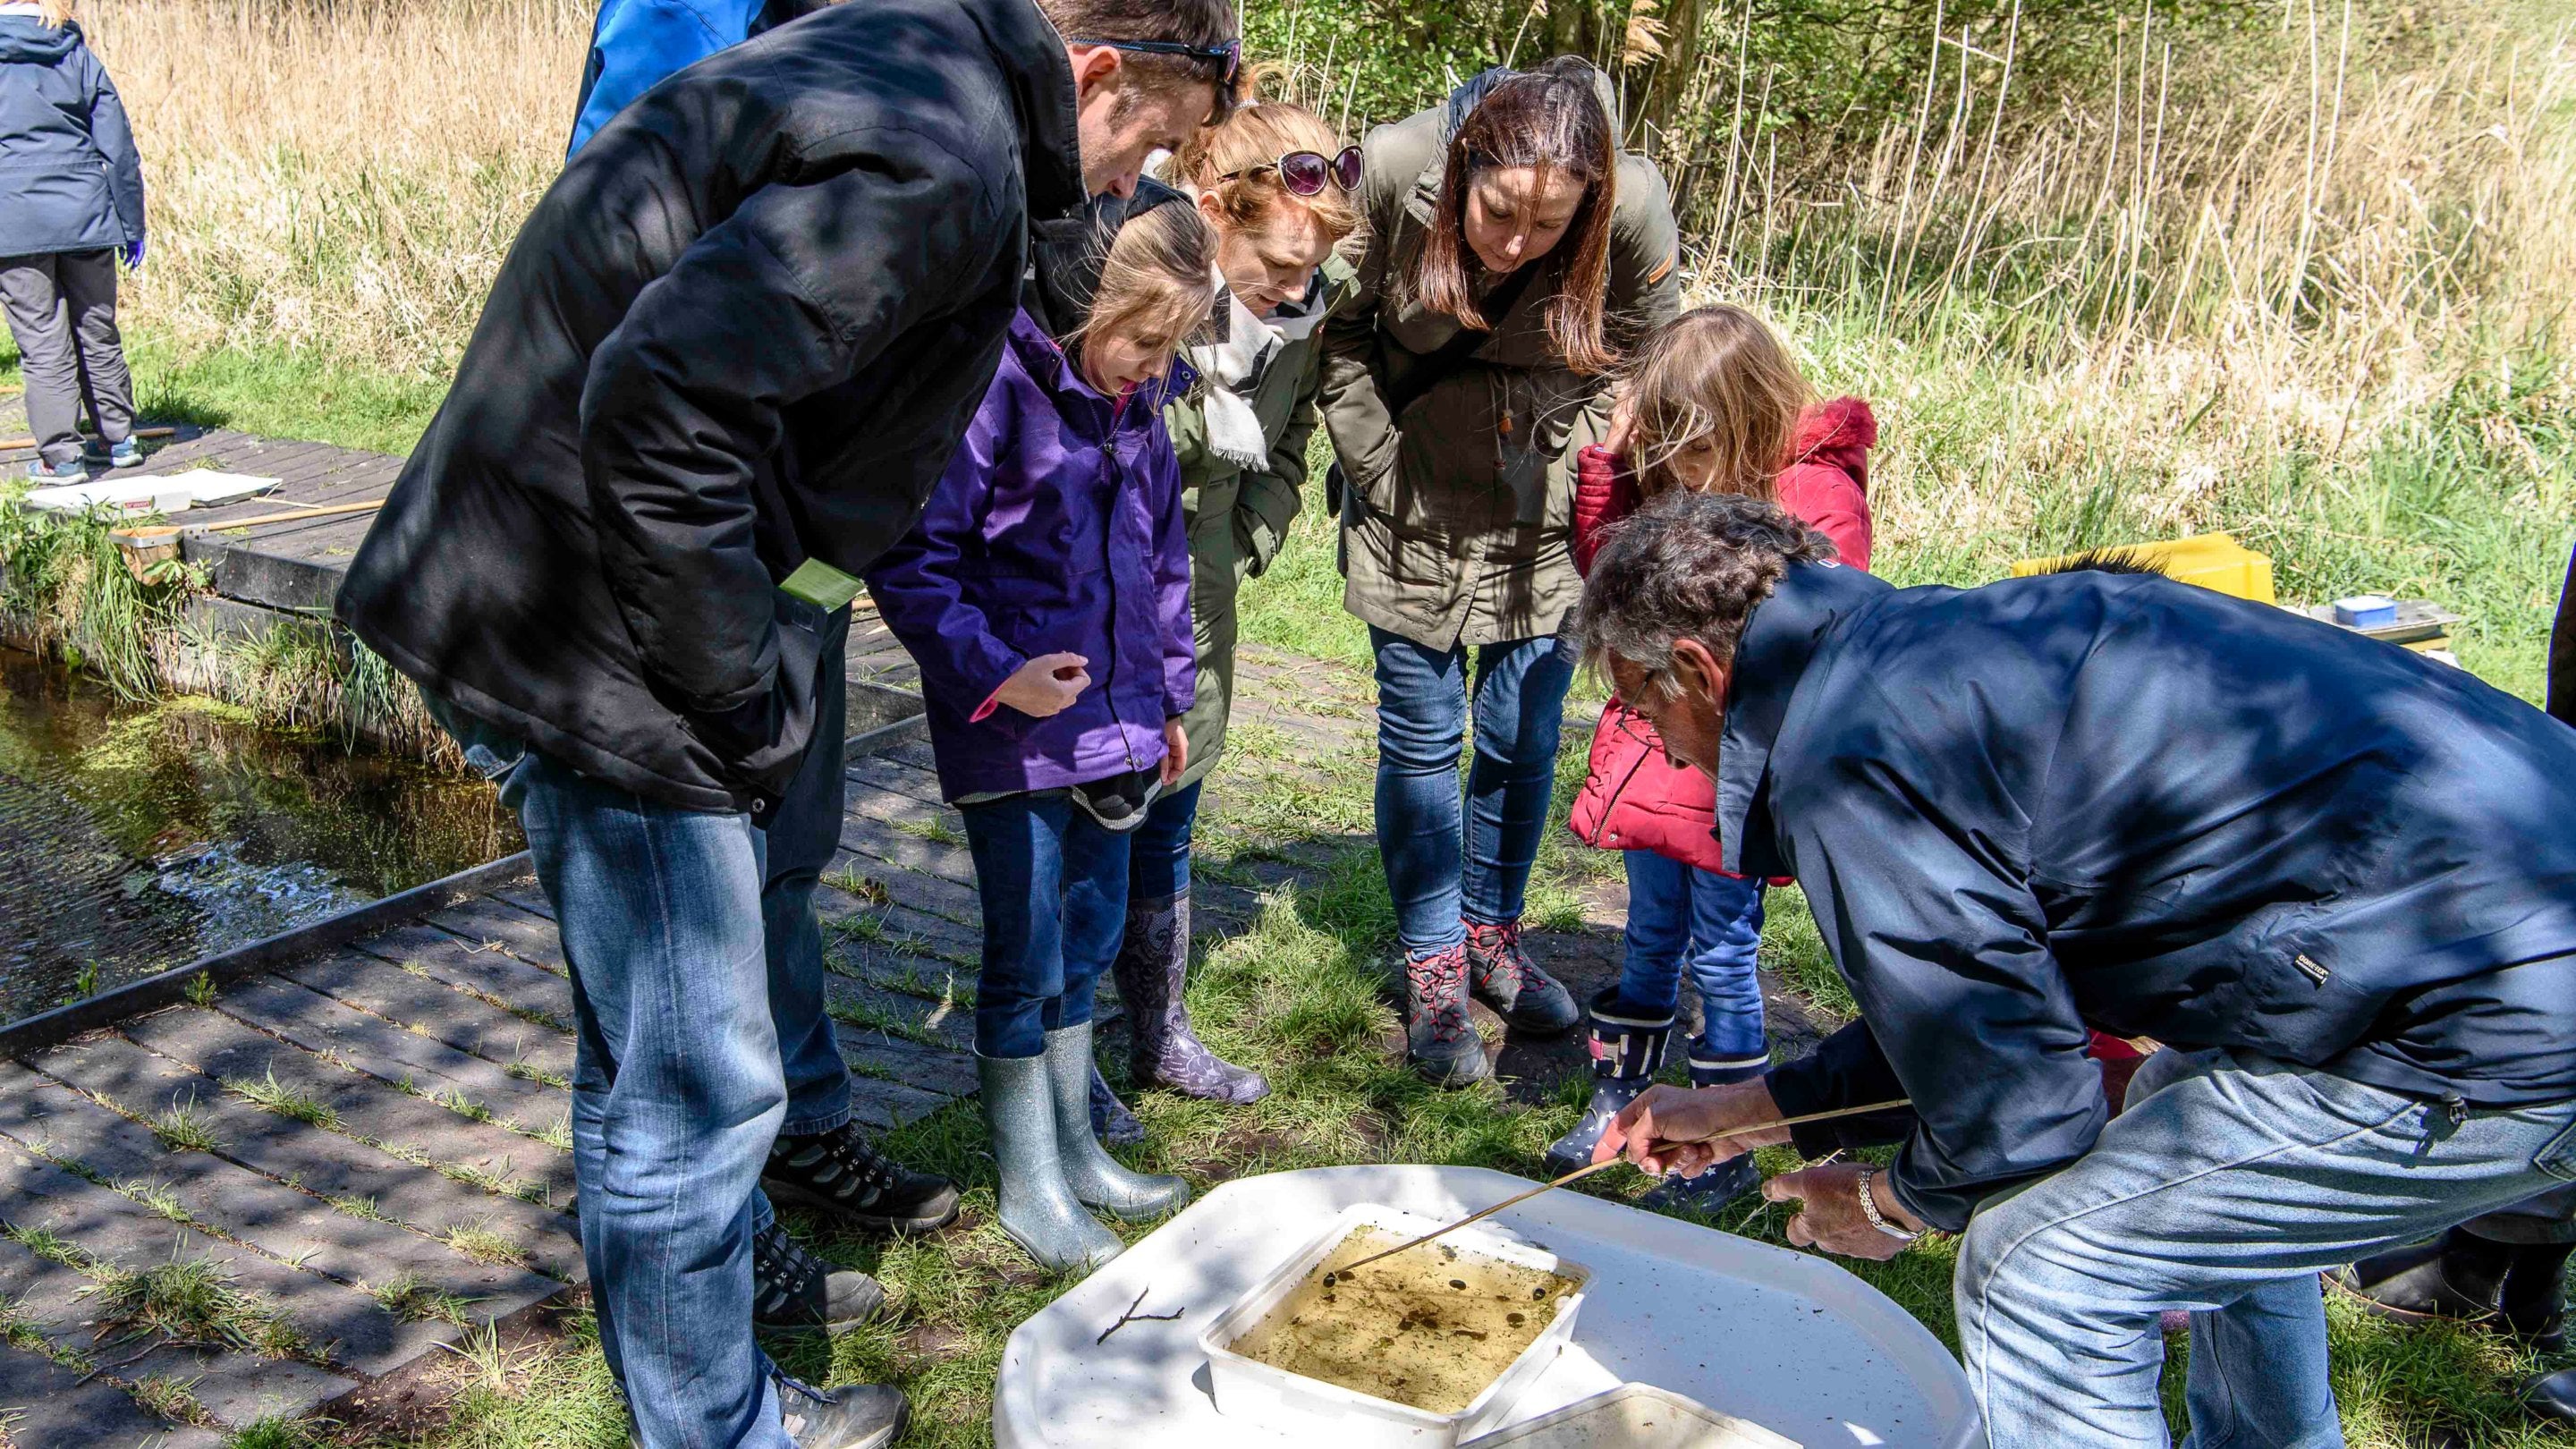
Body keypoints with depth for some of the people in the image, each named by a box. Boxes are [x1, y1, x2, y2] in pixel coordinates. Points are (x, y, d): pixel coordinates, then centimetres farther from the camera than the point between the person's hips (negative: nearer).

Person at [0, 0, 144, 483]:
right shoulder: (78, 54, 6)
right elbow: (119, 147, 5)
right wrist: (131, 224, 11)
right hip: (86, 217, 3)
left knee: (42, 343, 1)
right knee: (98, 333, 14)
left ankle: (60, 456, 2)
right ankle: (119, 440, 21)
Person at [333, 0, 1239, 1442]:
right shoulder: (937, 169, -23)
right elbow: (658, 402, -32)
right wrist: (739, 692, -20)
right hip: (592, 631, -11)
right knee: (692, 1080, 2)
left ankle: (737, 1261, 49)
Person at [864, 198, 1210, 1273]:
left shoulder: (1137, 401, 7)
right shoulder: (995, 386, -17)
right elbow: (912, 564, -17)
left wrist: (1169, 695, 20)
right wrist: (994, 675, -23)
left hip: (1112, 721, 7)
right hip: (1013, 732, -7)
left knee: (1090, 938, 17)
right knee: (1027, 958, 2)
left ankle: (1074, 1150, 33)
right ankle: (1028, 1186, 17)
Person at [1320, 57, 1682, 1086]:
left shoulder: (1633, 208, -23)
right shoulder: (1393, 171, -24)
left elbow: (1641, 362, -3)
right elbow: (1341, 330, -7)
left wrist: (1576, 481, -7)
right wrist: (1378, 467, -10)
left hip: (1543, 519, 1)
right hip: (1413, 507, -1)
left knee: (1524, 740, 8)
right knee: (1421, 739, 4)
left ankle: (1491, 934, 31)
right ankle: (1433, 971, 18)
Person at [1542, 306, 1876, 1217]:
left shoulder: (1819, 499, -16)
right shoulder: (1671, 477, 4)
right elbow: (1605, 566, 10)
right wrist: (1607, 462, -1)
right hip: (1652, 754, 6)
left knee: (1722, 957, 4)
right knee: (1651, 937, 19)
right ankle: (1617, 1099, 33)